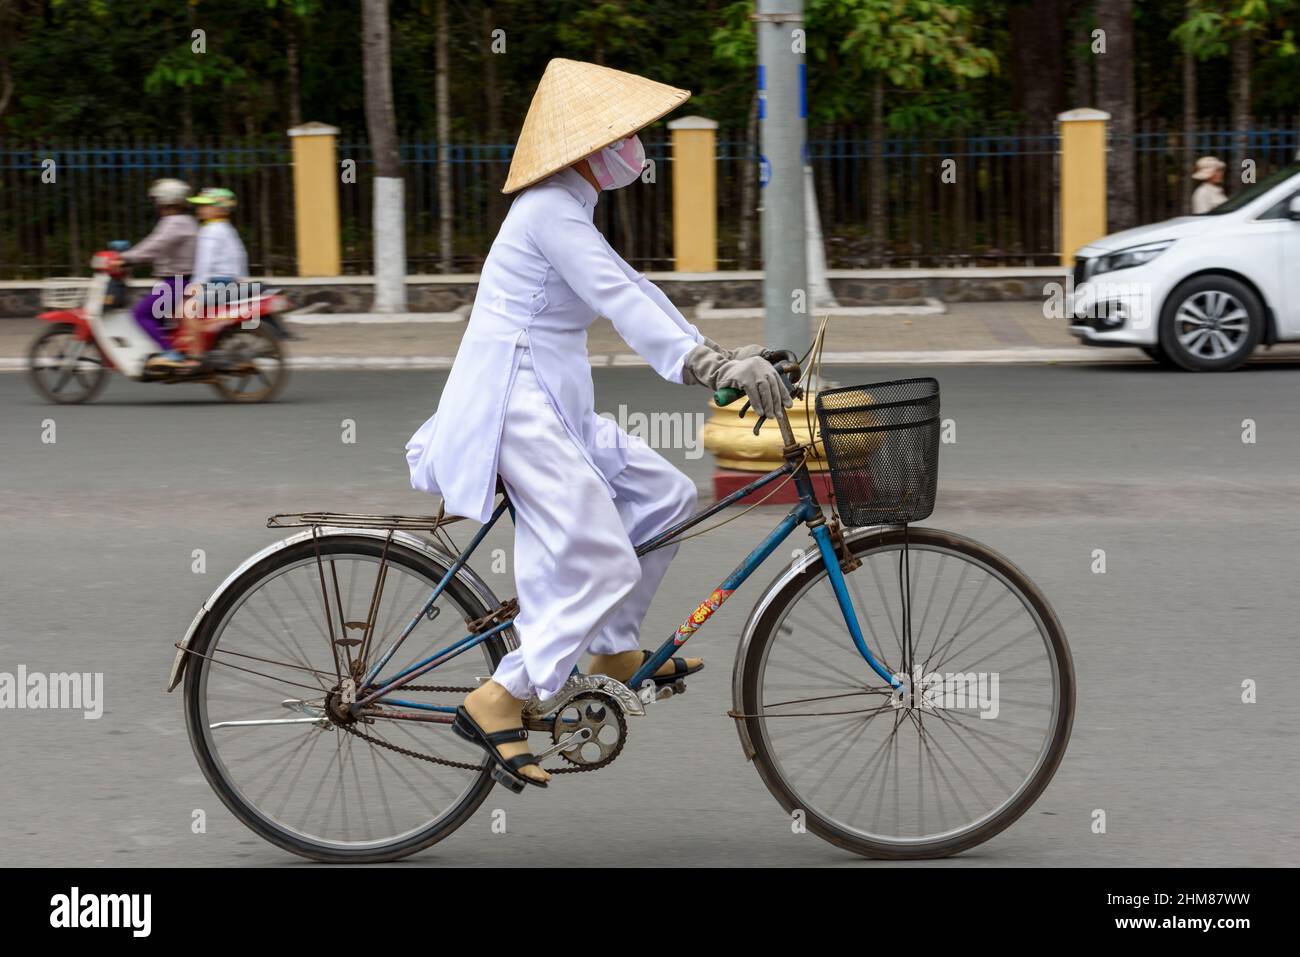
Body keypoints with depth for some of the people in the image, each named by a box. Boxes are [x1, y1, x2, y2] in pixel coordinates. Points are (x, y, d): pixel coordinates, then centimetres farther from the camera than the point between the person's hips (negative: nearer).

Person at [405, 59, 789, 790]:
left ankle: (616, 650, 19)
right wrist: (711, 365, -34)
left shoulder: (570, 211, 18)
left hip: (550, 403, 10)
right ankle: (499, 702, -10)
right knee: (601, 566, -13)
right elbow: (620, 299, -27)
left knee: (666, 495, 11)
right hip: (515, 404, -10)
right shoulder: (552, 211, -15)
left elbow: (634, 291, 18)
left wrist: (718, 356, 12)